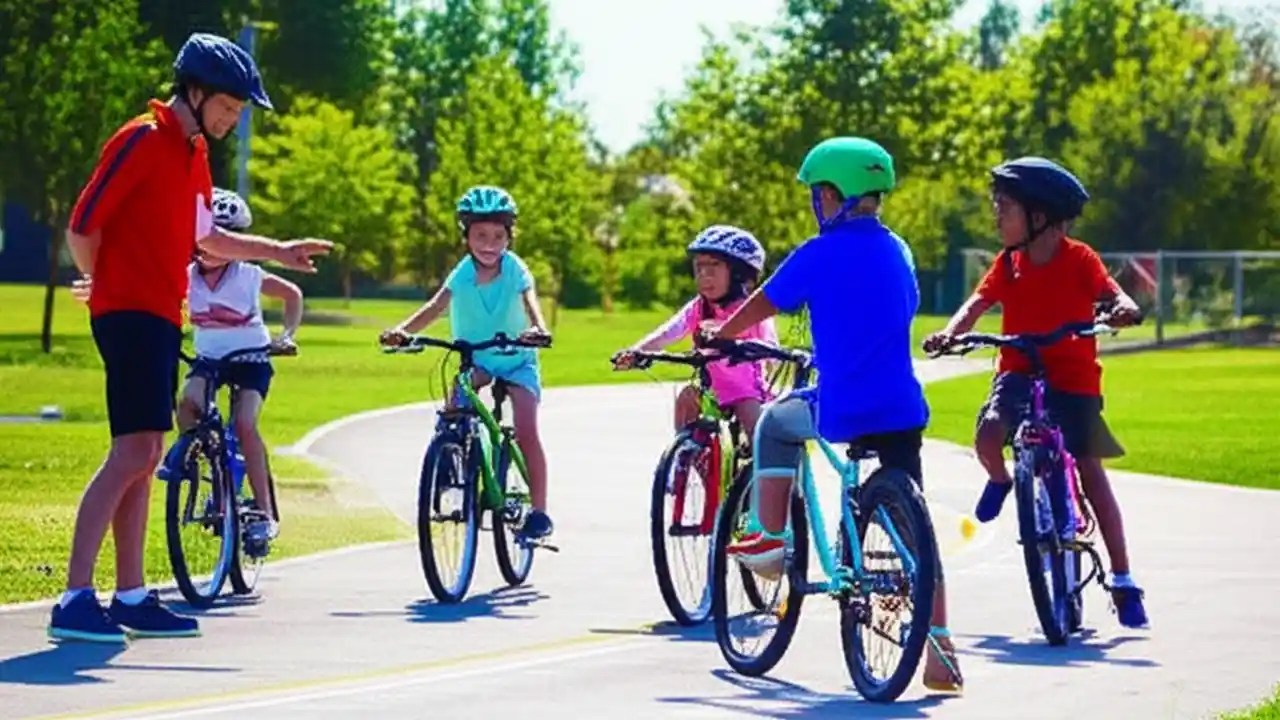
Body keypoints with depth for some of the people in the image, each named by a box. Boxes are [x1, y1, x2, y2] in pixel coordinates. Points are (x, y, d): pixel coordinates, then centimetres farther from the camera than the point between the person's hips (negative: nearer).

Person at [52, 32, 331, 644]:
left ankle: (131, 596, 15)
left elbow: (204, 237, 29)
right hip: (130, 313, -10)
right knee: (135, 451, -16)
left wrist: (278, 251, 27)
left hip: (160, 317, 10)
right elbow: (83, 227, -13)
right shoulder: (144, 140, -12)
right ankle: (75, 600, -19)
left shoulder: (194, 153, 17)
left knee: (142, 456, 10)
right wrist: (104, 285, 1)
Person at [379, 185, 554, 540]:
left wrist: (537, 328, -59)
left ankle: (539, 511, -8)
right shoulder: (463, 273, -15)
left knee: (526, 431, -16)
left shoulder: (515, 269, -20)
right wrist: (402, 330, -45)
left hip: (516, 359, -2)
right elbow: (437, 305, -27)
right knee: (453, 414, -24)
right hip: (474, 359, 2)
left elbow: (530, 300, -36)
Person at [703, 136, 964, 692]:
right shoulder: (897, 251, 11)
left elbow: (759, 307, 4)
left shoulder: (819, 254, -5)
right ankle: (940, 653, 1)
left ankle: (772, 539, 22)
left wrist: (717, 335, 23)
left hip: (841, 411, -4)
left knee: (775, 421, 27)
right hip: (901, 410, 4)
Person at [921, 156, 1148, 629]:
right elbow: (978, 304, -5)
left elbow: (1112, 293, -15)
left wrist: (1123, 309, -39)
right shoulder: (1008, 263, 2)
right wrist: (950, 333, -24)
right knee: (988, 433, -27)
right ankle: (1000, 481, 11)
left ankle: (1122, 580, 3)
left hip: (1072, 377, -2)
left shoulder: (1078, 259, -7)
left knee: (1090, 470, -4)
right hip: (1019, 372, 2)